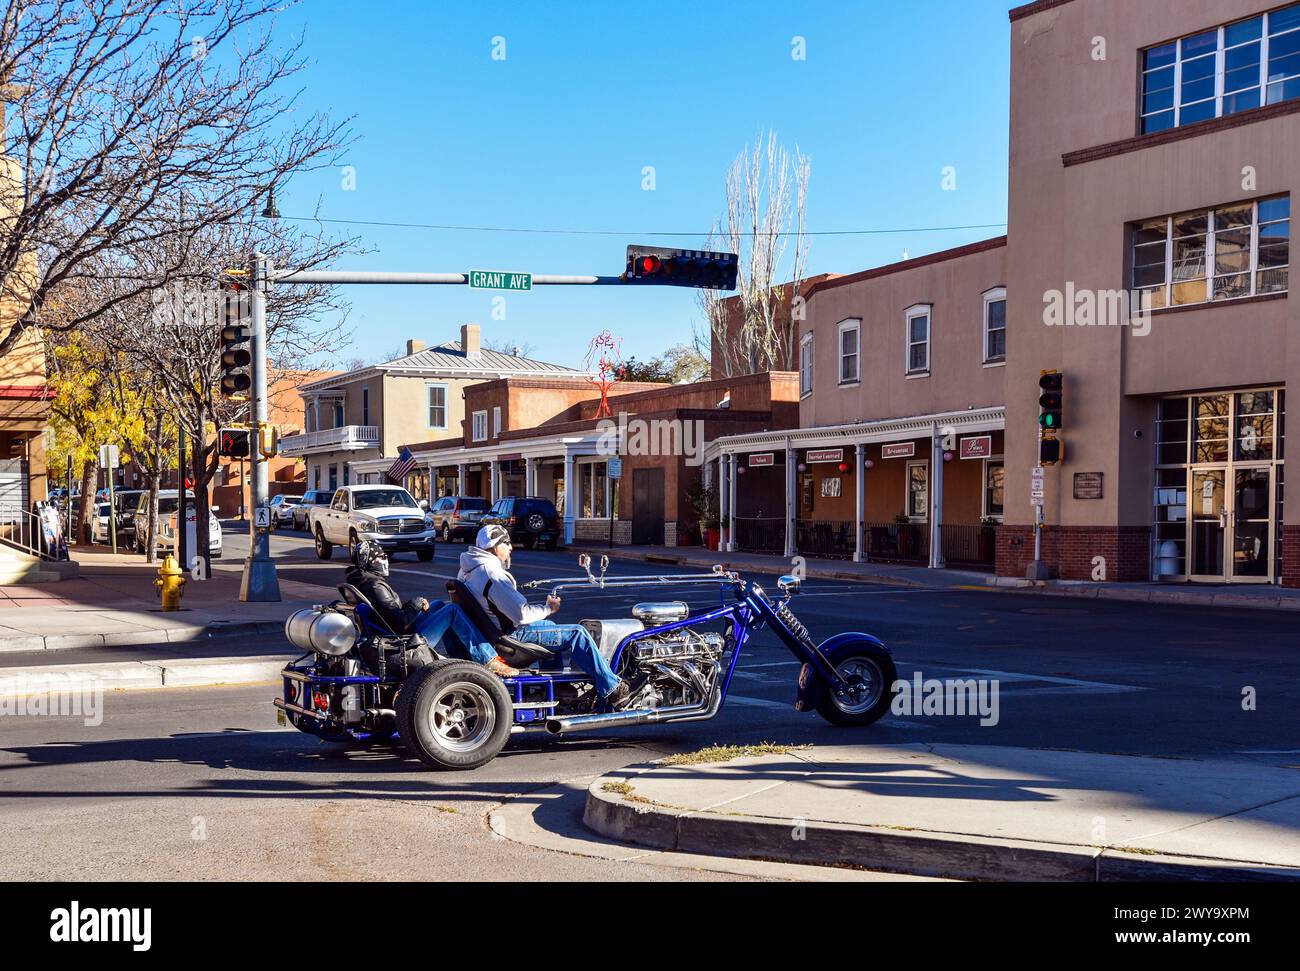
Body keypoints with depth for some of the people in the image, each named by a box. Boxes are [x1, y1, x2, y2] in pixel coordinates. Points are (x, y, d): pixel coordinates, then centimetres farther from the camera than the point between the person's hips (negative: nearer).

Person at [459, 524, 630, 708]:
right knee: (576, 634, -9)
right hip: (511, 635, -10)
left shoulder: (468, 570, 5)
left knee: (550, 625, 31)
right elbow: (521, 614, -29)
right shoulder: (493, 575, -26)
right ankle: (612, 689, -2)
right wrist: (548, 608, -13)